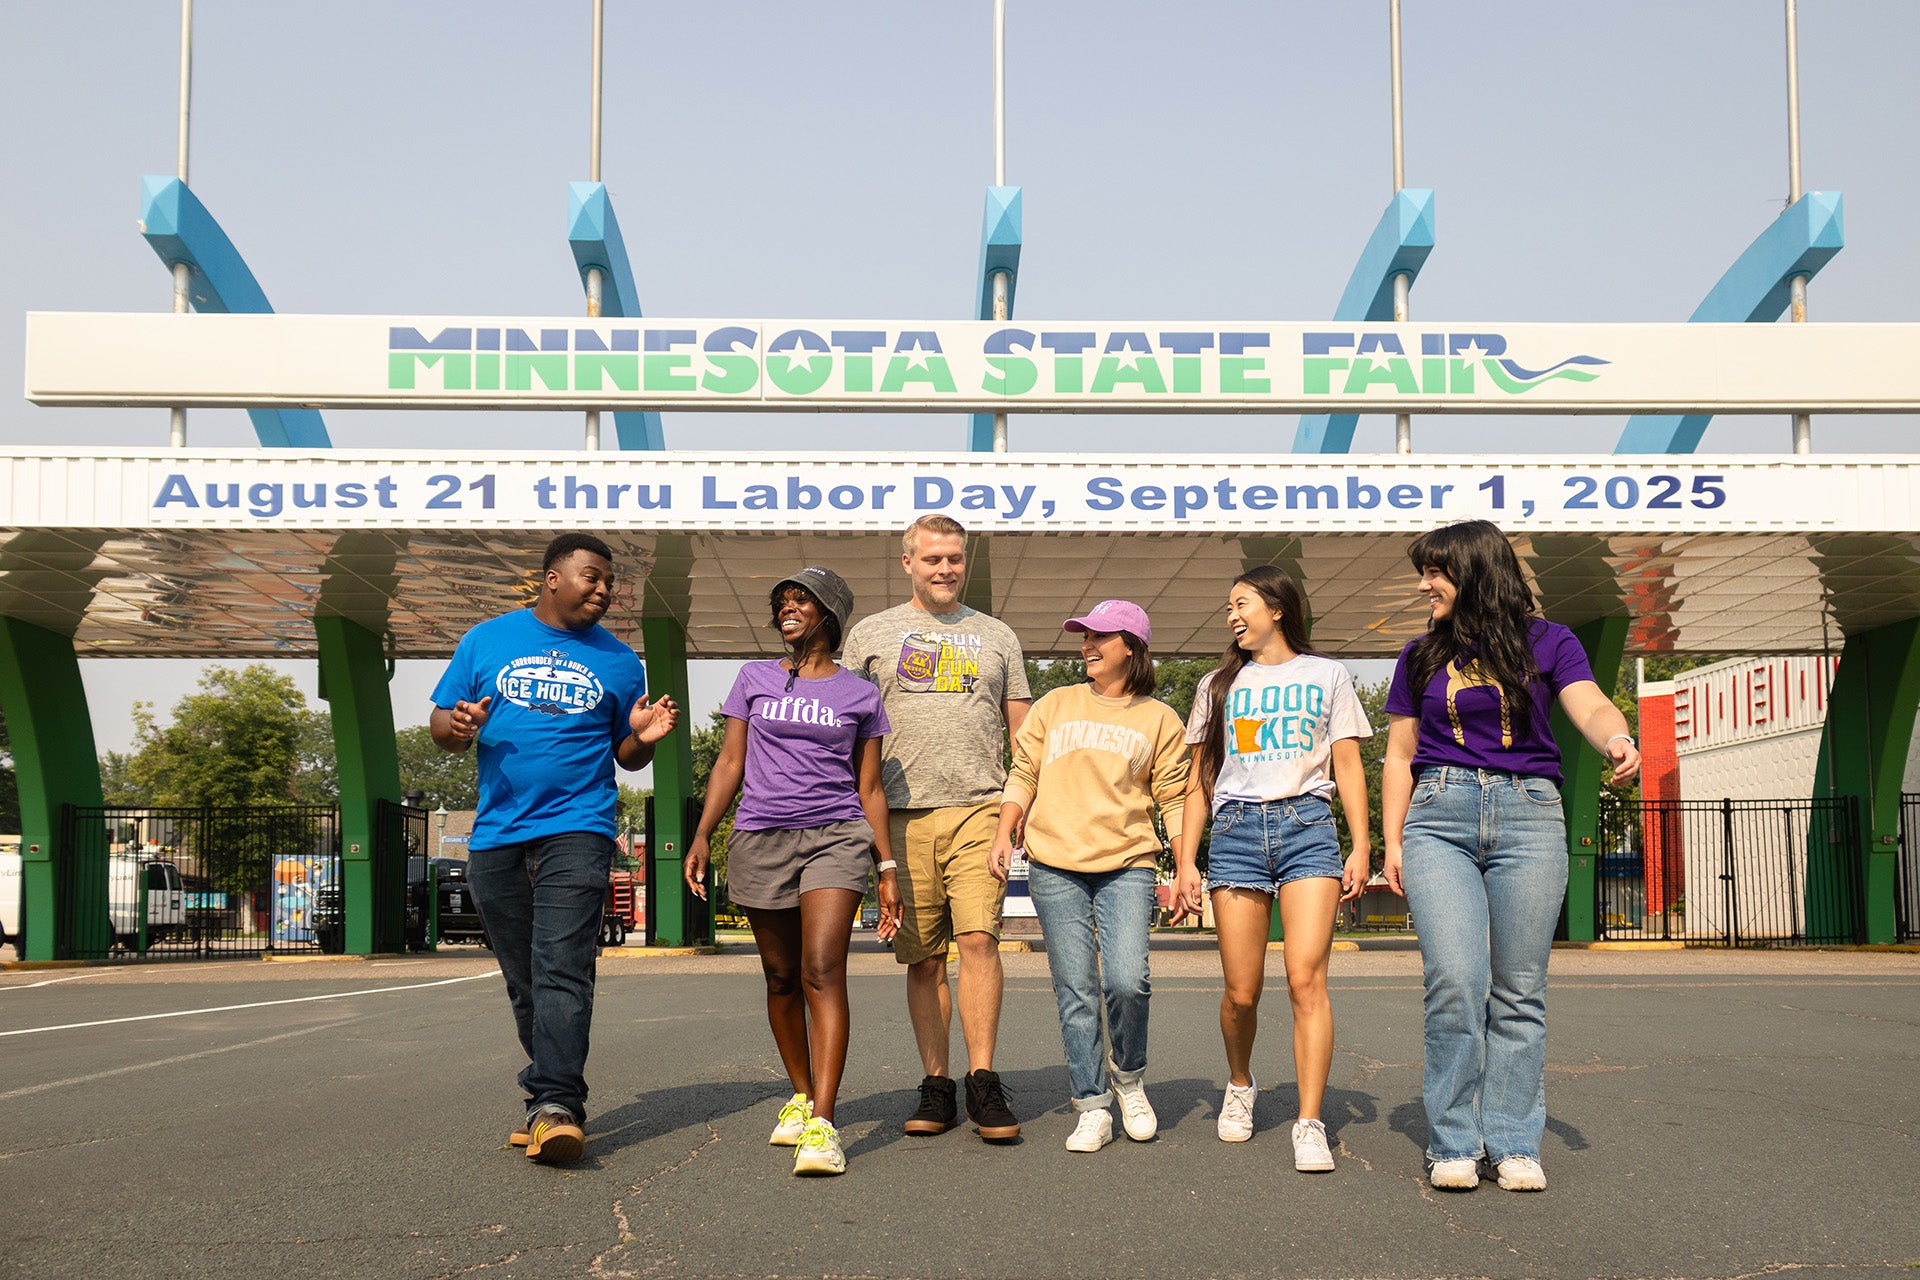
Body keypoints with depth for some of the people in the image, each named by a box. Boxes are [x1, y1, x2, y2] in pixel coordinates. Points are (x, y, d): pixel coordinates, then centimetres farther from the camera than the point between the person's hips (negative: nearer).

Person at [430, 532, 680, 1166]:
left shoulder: (618, 661, 11)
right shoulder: (487, 640, 11)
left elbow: (626, 757, 17)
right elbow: (441, 725, 12)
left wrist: (642, 737, -5)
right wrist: (457, 727, -11)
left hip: (576, 832, -2)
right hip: (496, 834, 2)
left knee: (562, 970, -17)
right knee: (524, 983, 9)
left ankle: (556, 1105, -23)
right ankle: (551, 1096, 20)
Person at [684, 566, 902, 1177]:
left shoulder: (860, 695, 9)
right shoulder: (755, 680, 12)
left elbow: (869, 787, 11)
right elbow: (730, 764, 10)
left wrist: (886, 866, 6)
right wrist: (703, 834, -1)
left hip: (836, 836, -2)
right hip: (761, 839, 3)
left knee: (822, 971, -17)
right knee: (781, 976, 9)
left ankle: (822, 1125, -23)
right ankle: (800, 1095, 27)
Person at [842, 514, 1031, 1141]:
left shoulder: (996, 636, 16)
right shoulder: (871, 634, 14)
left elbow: (1023, 732, 17)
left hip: (979, 808, 0)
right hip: (901, 812, 1)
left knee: (977, 938, -14)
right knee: (923, 958, 3)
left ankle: (983, 1083, -9)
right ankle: (935, 1088, 10)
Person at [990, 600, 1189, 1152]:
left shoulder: (1159, 719, 10)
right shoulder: (1055, 706, 13)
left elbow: (1175, 799, 9)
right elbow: (1023, 773, 12)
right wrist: (1004, 833, 0)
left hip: (1127, 864, -1)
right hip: (1055, 864, 1)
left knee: (1127, 981, -16)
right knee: (1075, 991, -1)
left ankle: (1128, 1075, 11)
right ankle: (1092, 1107, 8)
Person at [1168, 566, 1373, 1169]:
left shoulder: (1326, 675, 14)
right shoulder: (1218, 685, 20)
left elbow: (1347, 766, 11)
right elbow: (1199, 782, 18)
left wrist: (1361, 847, 1)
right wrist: (1185, 863, 10)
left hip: (1307, 825, -2)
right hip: (1237, 830, 2)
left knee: (1306, 978, -15)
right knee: (1242, 992, -1)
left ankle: (1310, 1126, -14)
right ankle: (1239, 1084, 28)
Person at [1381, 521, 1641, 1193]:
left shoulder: (1546, 642, 9)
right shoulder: (1422, 656, 16)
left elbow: (1591, 707, -7)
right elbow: (1400, 757, 17)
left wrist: (1616, 740, -30)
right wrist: (1392, 842, 8)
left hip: (1529, 815, -1)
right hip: (1440, 816, 1)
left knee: (1519, 990, -1)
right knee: (1455, 982, -11)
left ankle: (1513, 1143, 7)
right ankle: (1453, 1143, -3)